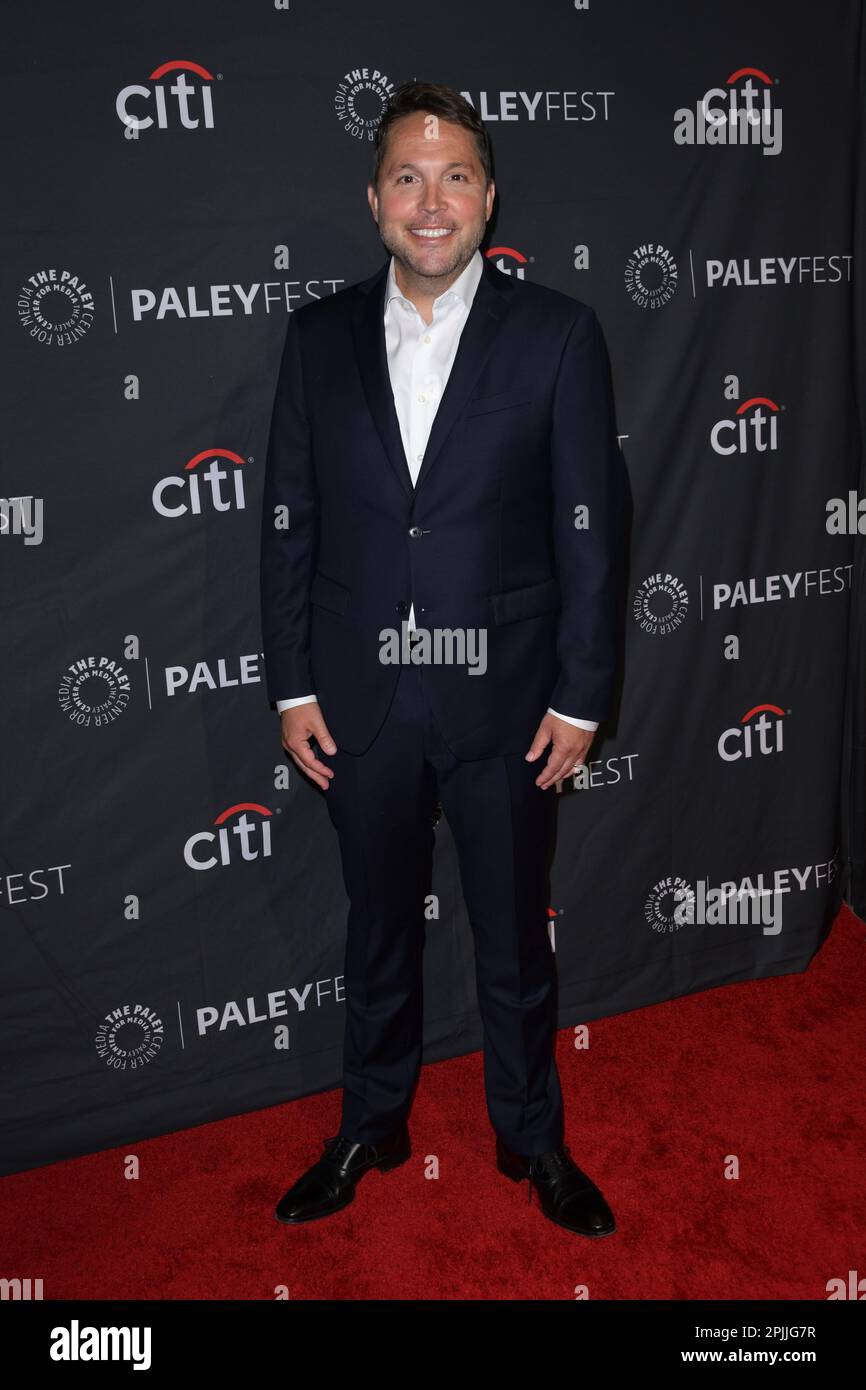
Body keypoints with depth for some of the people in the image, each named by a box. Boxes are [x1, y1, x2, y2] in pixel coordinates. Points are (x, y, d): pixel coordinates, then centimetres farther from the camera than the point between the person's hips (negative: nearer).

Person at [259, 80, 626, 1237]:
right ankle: (372, 1126, 42)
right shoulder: (318, 337, 3)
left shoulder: (557, 335, -4)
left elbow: (588, 526, -4)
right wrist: (292, 685, 0)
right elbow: (289, 521, 3)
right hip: (361, 699, 2)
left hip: (503, 699, -1)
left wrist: (581, 696, -6)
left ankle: (532, 1136, 39)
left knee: (514, 939, 15)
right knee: (378, 934, 19)